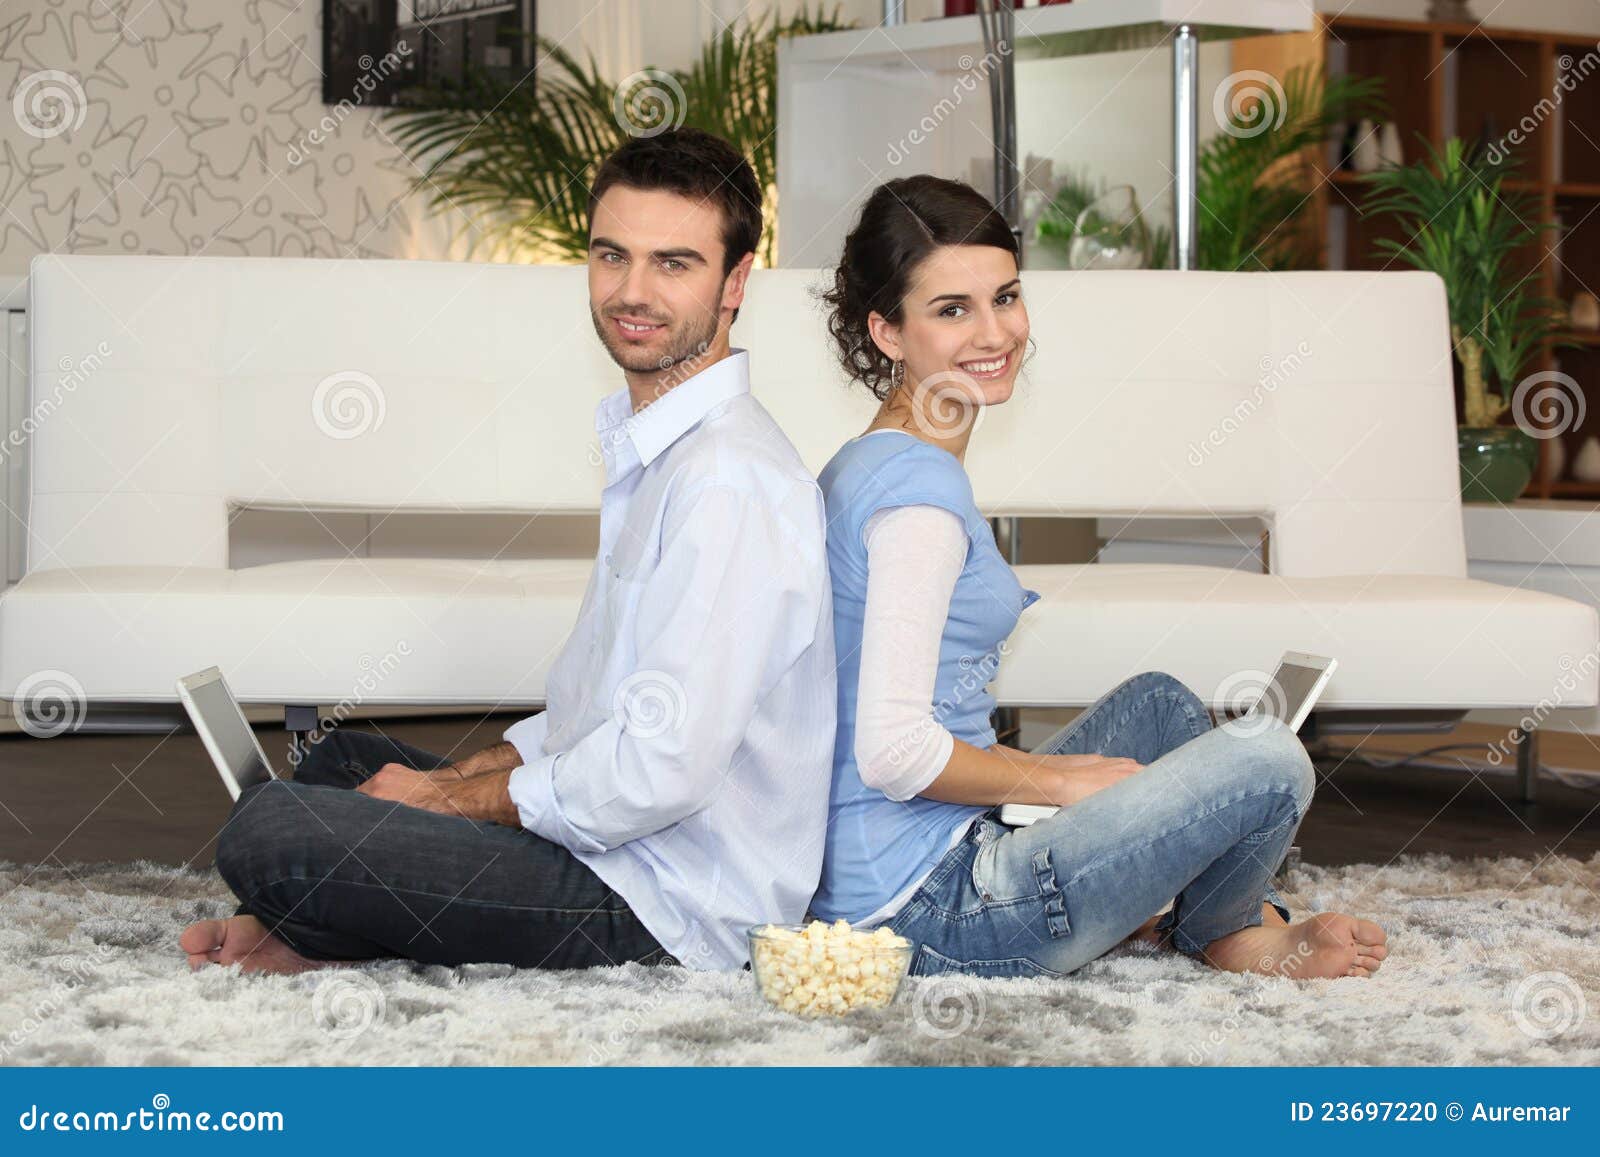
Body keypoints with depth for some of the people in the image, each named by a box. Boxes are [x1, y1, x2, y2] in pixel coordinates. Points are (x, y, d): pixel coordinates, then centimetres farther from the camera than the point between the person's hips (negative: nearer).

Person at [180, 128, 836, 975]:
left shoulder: (727, 479, -21)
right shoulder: (654, 450, 13)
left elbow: (661, 770, -26)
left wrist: (448, 799, -12)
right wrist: (451, 779, 8)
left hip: (659, 917, -11)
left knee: (266, 833, -22)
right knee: (345, 759, 28)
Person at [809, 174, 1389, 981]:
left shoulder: (864, 467, 12)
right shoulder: (920, 491, -19)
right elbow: (893, 752, -26)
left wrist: (1044, 772, 9)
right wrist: (1057, 779, -11)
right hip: (932, 913, -11)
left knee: (1159, 703, 25)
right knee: (1269, 762, -10)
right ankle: (1221, 935, 20)